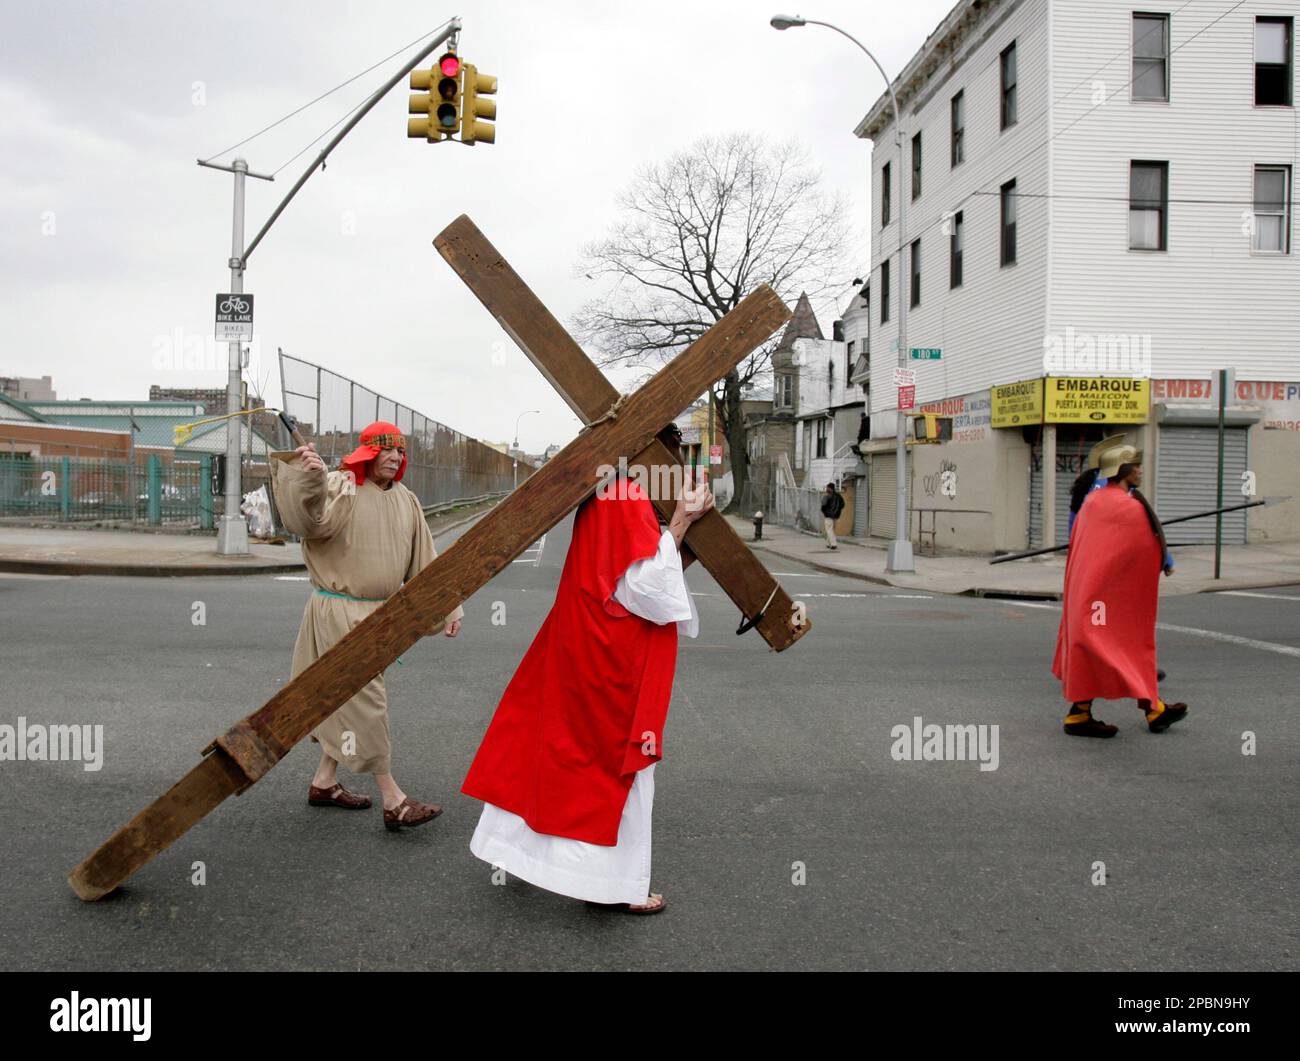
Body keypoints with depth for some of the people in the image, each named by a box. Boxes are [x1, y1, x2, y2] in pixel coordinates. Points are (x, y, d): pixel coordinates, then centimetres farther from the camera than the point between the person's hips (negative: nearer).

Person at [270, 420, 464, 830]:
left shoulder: (406, 500, 9)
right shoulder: (341, 488, -12)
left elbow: (425, 559, 12)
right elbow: (311, 519, -32)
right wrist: (309, 478, -50)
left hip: (377, 612, 8)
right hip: (339, 610, -8)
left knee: (347, 699, 16)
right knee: (366, 699, -6)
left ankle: (324, 782, 31)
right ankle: (393, 800, -2)